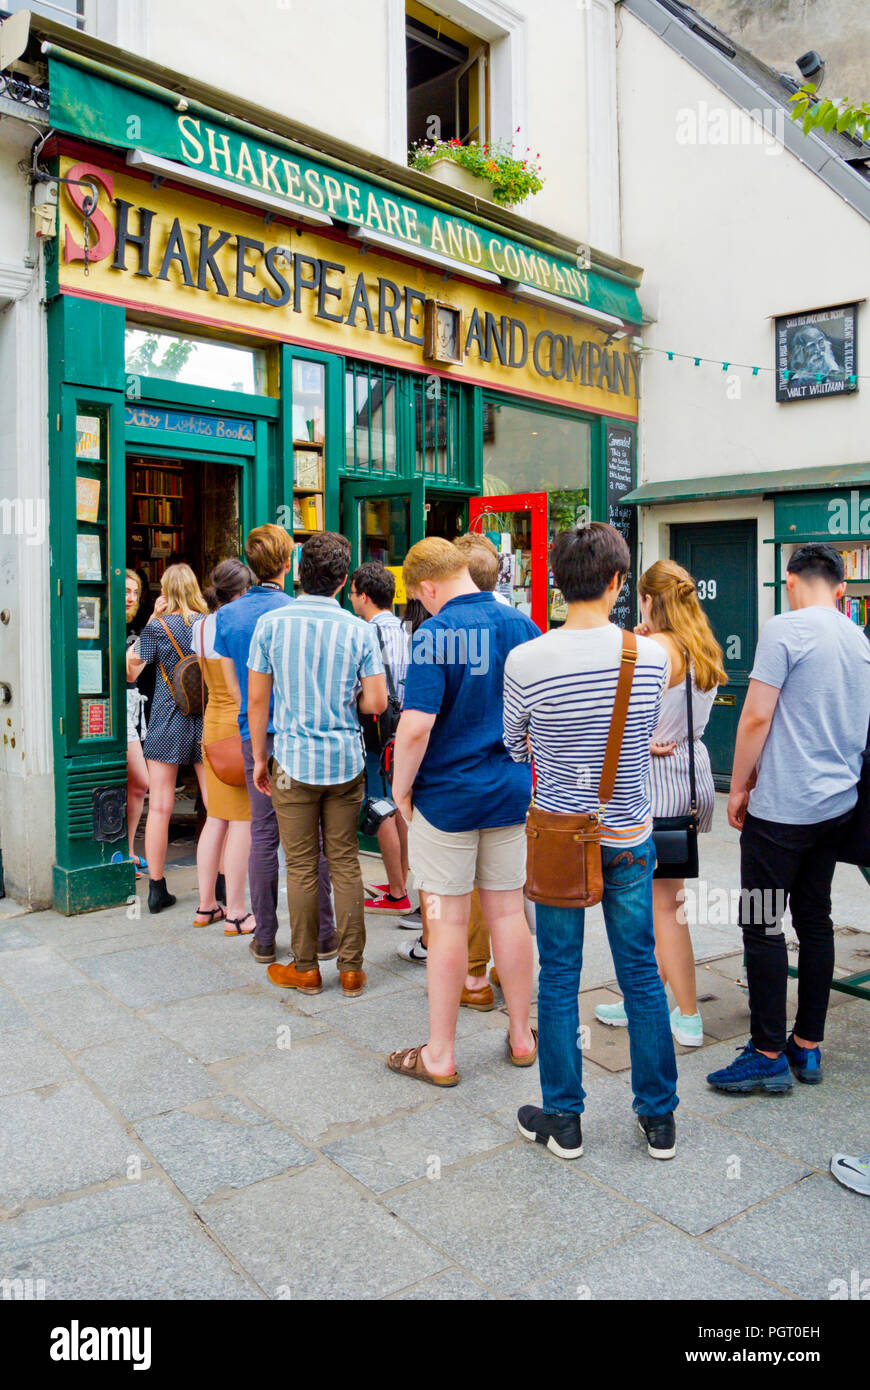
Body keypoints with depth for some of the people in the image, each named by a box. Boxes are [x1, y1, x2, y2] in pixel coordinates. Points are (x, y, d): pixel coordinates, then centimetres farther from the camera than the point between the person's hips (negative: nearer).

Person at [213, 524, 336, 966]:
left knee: (263, 834, 9)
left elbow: (233, 685, 9)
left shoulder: (226, 616, 4)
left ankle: (264, 938, 16)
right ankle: (322, 936, 13)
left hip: (254, 735, 4)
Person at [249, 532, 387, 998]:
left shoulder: (271, 623, -5)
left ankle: (305, 968, 19)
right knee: (345, 863, 10)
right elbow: (377, 703, -6)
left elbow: (257, 700, -3)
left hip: (293, 762, -1)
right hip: (346, 762, 1)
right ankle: (351, 968, 16)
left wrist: (259, 758, 8)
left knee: (301, 867, 8)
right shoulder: (359, 630, -4)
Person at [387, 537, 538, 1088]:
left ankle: (440, 1055, 17)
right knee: (509, 912, 15)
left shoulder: (437, 633, -16)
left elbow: (417, 725, -22)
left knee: (448, 920, 4)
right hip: (512, 792, 6)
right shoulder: (523, 626, 3)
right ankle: (522, 1037, 29)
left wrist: (401, 787, -8)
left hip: (448, 795, -5)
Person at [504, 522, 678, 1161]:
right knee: (642, 976, 16)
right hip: (631, 838, 2)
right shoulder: (653, 654, -11)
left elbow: (514, 748, 0)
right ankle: (659, 1119, 30)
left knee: (559, 980, 12)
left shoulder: (525, 661, -15)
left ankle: (563, 1120, 26)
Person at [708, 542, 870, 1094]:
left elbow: (756, 717, -15)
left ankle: (769, 1054, 6)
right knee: (815, 921, 14)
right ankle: (808, 1046, 23)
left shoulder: (785, 629, -12)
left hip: (782, 806, -8)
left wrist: (739, 786, -5)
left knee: (763, 925, -1)